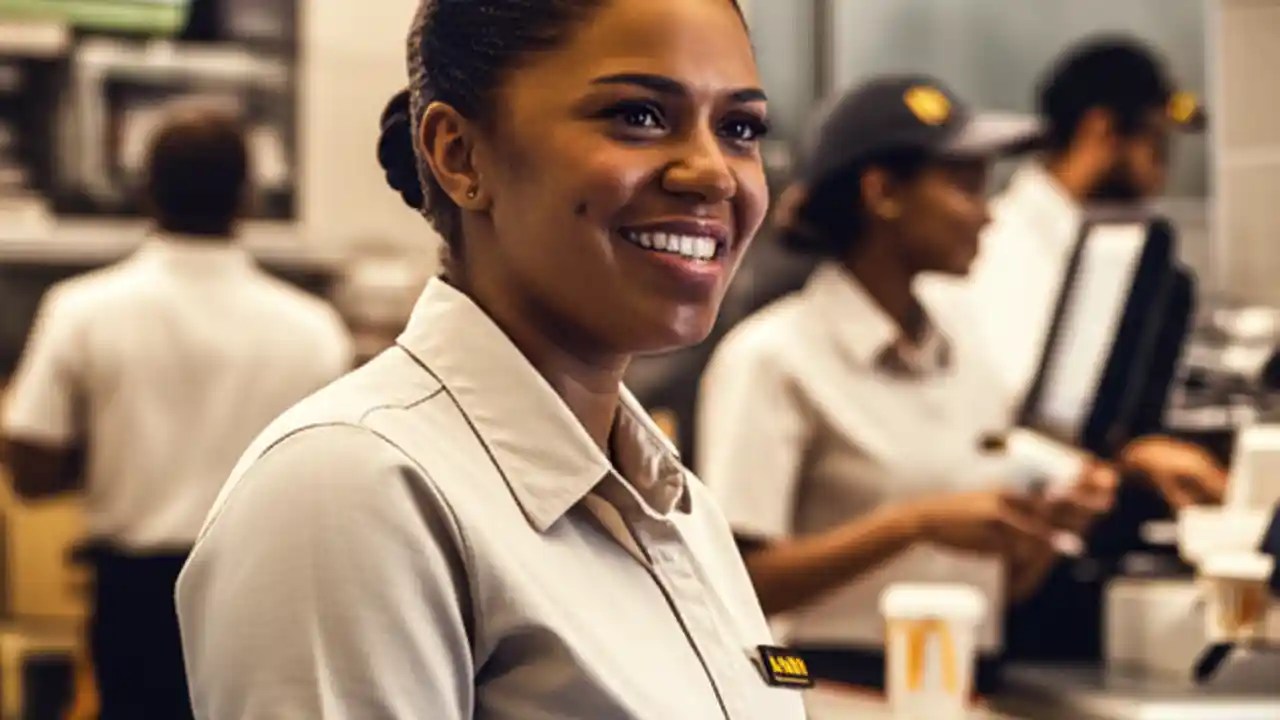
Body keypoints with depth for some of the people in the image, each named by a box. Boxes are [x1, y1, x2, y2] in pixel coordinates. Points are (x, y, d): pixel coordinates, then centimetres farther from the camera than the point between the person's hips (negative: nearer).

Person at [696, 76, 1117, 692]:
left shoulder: (962, 352, 15)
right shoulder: (770, 358, -4)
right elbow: (735, 584, -12)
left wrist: (1046, 525, -1)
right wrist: (915, 524, -18)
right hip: (833, 686, -6)